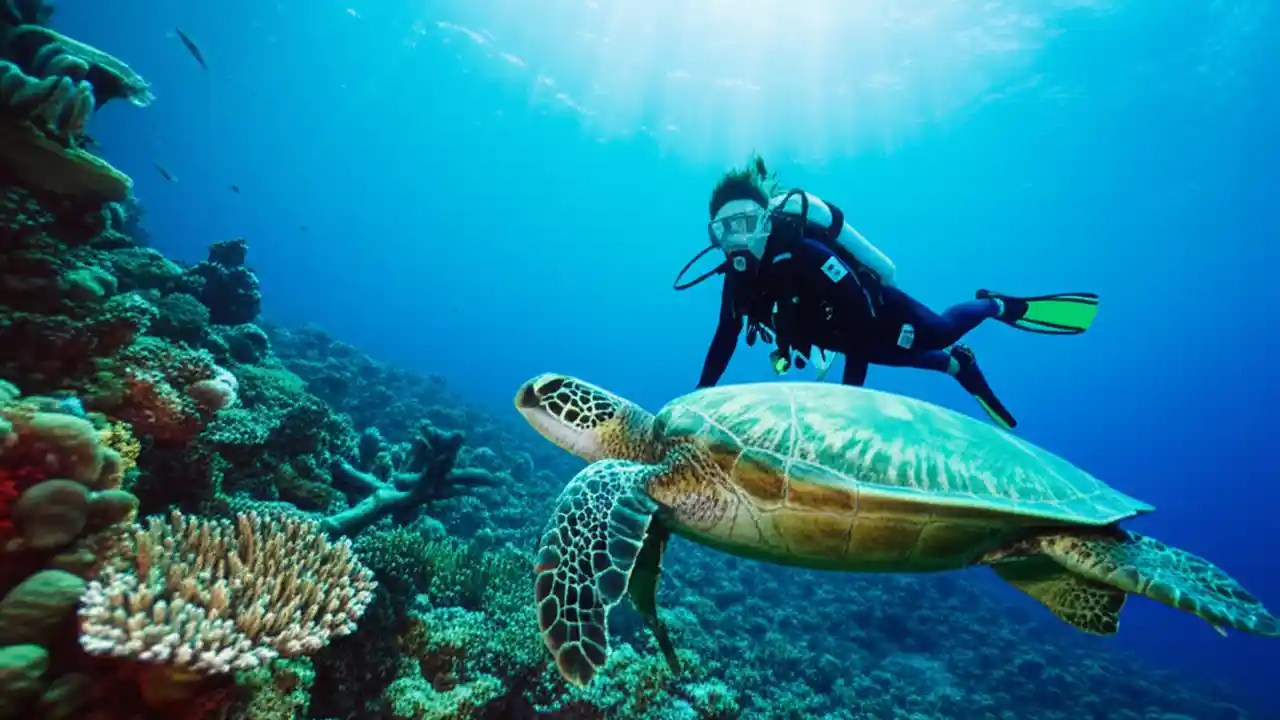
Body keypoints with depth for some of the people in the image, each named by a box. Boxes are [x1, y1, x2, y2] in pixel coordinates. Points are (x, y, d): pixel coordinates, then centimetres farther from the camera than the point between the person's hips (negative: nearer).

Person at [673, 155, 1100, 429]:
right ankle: (959, 367, 50)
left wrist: (852, 385, -40)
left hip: (879, 311, -6)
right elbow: (724, 340, -8)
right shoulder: (738, 278, -18)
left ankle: (998, 306, 39)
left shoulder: (800, 253, -37)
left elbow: (860, 311, -37)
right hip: (851, 338, 6)